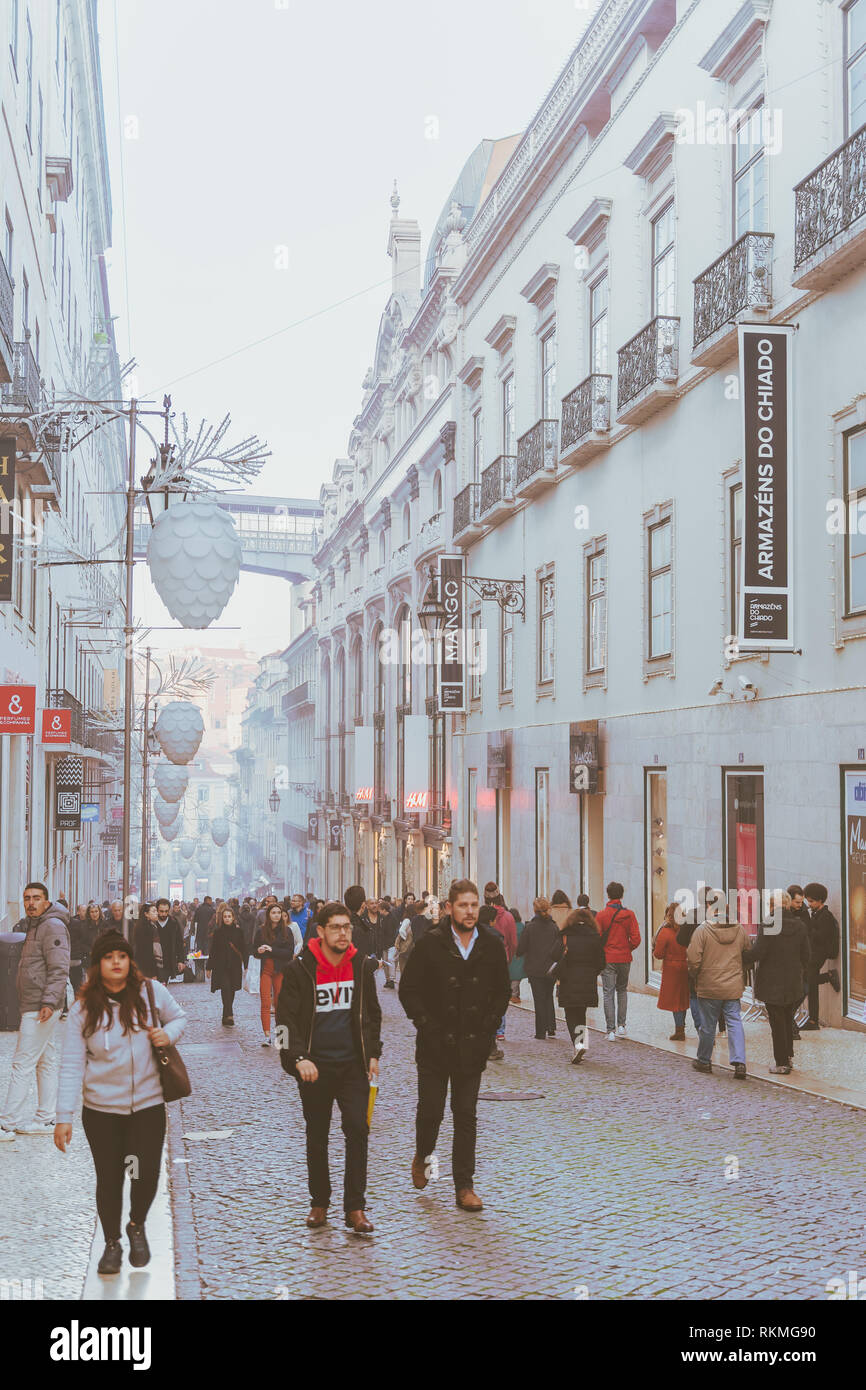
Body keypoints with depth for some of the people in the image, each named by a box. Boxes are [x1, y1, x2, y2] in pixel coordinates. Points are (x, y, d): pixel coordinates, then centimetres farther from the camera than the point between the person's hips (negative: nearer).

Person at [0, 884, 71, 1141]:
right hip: (33, 1006, 10)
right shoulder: (31, 925, 17)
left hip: (41, 1007, -10)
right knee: (45, 1061, 13)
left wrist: (49, 1002, -25)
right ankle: (45, 1119, 19)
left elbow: (59, 969, -20)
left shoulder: (53, 926, -14)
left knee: (23, 1064, -8)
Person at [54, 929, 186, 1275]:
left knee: (147, 1176, -1)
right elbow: (72, 1066, -8)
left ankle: (137, 1226, 31)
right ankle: (112, 1243, 31)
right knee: (109, 1180, 7)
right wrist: (64, 1117, -12)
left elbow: (178, 1016, 13)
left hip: (148, 1104, 0)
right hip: (101, 1110, 0)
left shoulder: (151, 991, -5)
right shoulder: (83, 1010, -7)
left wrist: (168, 1034, -11)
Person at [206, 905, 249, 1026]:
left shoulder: (238, 930, 2)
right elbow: (213, 950, 3)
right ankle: (229, 1016, -24)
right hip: (221, 965, -2)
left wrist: (246, 965, -3)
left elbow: (244, 948, 3)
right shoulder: (218, 931, 1)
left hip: (235, 966, 2)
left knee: (231, 991, 7)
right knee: (225, 988, -17)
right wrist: (209, 967, 2)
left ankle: (226, 1018, 20)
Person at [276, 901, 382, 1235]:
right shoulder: (300, 969, -8)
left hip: (353, 1064, 2)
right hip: (315, 1066, -1)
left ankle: (355, 1208, 0)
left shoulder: (362, 966, 2)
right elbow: (285, 1019, -6)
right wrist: (299, 1058, -16)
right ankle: (319, 1204, 24)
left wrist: (373, 1053, 7)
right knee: (316, 1137, 9)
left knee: (357, 1129, -8)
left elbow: (372, 1013, 14)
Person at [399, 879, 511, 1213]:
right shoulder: (430, 944, -7)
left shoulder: (492, 945, 1)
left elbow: (503, 991, 12)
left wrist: (489, 1025, 0)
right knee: (430, 1109, 4)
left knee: (466, 1116, 4)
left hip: (472, 1046, 2)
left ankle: (464, 1186, 11)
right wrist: (426, 1024, -10)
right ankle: (423, 1155, 35)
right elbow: (408, 989, -1)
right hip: (435, 1044, -2)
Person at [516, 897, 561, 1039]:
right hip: (550, 970, 2)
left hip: (534, 970, -2)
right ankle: (551, 1029, 13)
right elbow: (560, 948, -6)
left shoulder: (529, 927, -9)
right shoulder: (554, 927, -3)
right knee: (549, 997, 19)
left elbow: (520, 949, -8)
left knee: (539, 1000, 4)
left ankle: (541, 1033, 4)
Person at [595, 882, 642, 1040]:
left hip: (607, 959, -2)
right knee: (622, 991, 19)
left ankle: (611, 1030, -4)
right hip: (624, 959, 2)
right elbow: (636, 939, -6)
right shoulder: (629, 914, -2)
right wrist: (627, 949, 13)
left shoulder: (601, 915, -8)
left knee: (608, 994, 0)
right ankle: (621, 1026, 16)